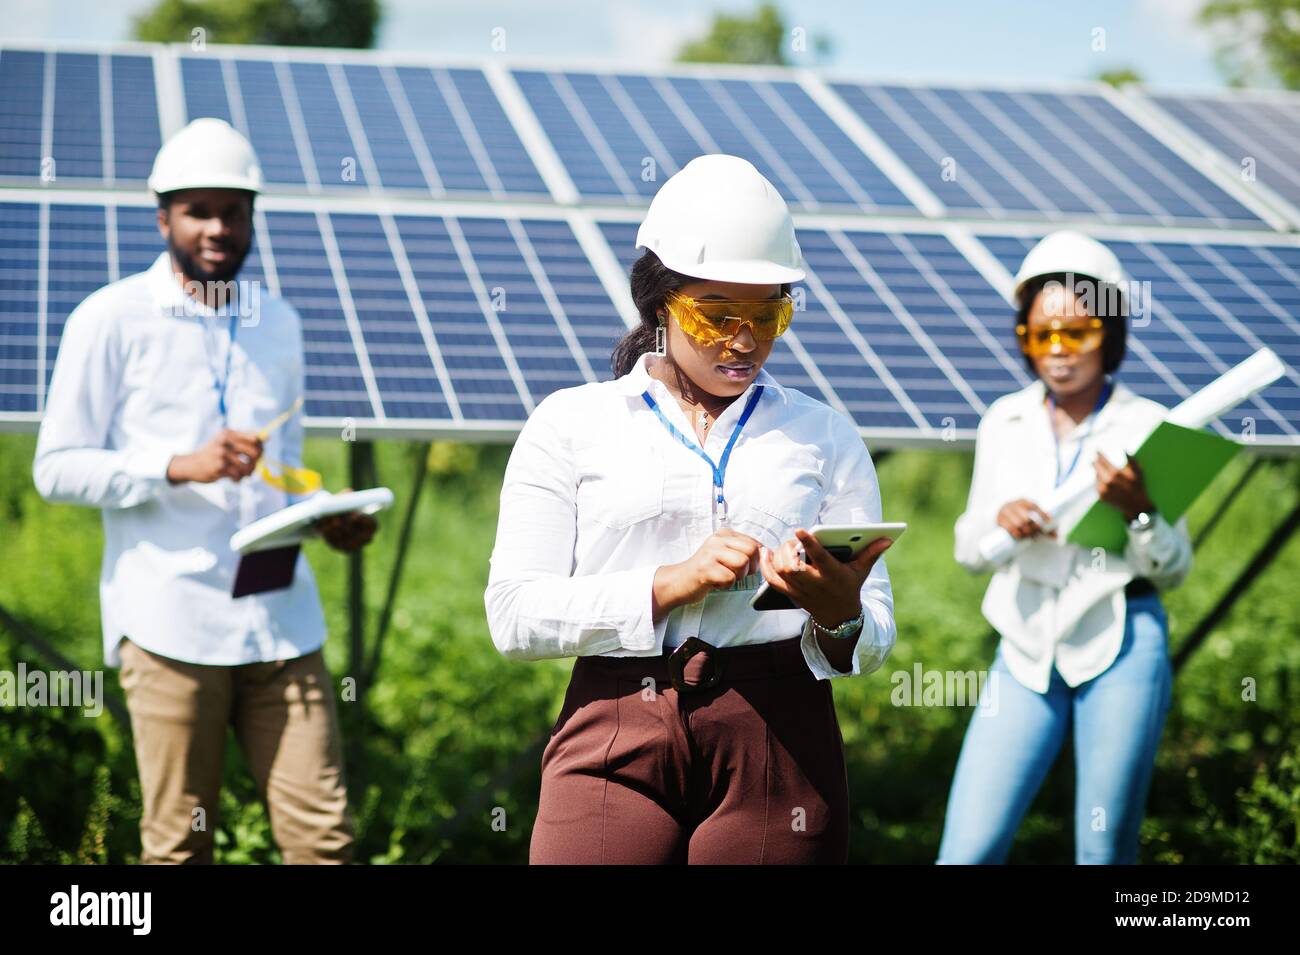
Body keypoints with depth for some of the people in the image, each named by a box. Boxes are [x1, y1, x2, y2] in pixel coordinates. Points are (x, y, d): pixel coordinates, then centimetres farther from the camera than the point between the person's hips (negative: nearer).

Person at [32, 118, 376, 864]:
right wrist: (180, 467, -16)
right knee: (179, 843, 2)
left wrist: (326, 516, 3)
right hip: (172, 621, -4)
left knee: (324, 834, -1)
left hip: (282, 621, 4)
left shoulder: (280, 325, 16)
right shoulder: (112, 320, 0)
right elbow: (57, 468, -3)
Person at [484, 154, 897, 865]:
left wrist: (838, 614, -15)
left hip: (779, 739, 2)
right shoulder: (568, 424, 9)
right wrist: (673, 581, -13)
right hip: (614, 739, -1)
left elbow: (874, 640, 8)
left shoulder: (823, 438, 14)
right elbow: (514, 615, -2)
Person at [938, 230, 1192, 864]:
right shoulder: (1003, 423, 8)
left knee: (1105, 851, 2)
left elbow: (1173, 570, -1)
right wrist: (997, 520, -9)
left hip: (1122, 646, -2)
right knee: (968, 849, -6)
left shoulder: (1146, 426, -1)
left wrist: (1138, 511, -20)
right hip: (1027, 650, 3)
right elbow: (967, 550, 12)